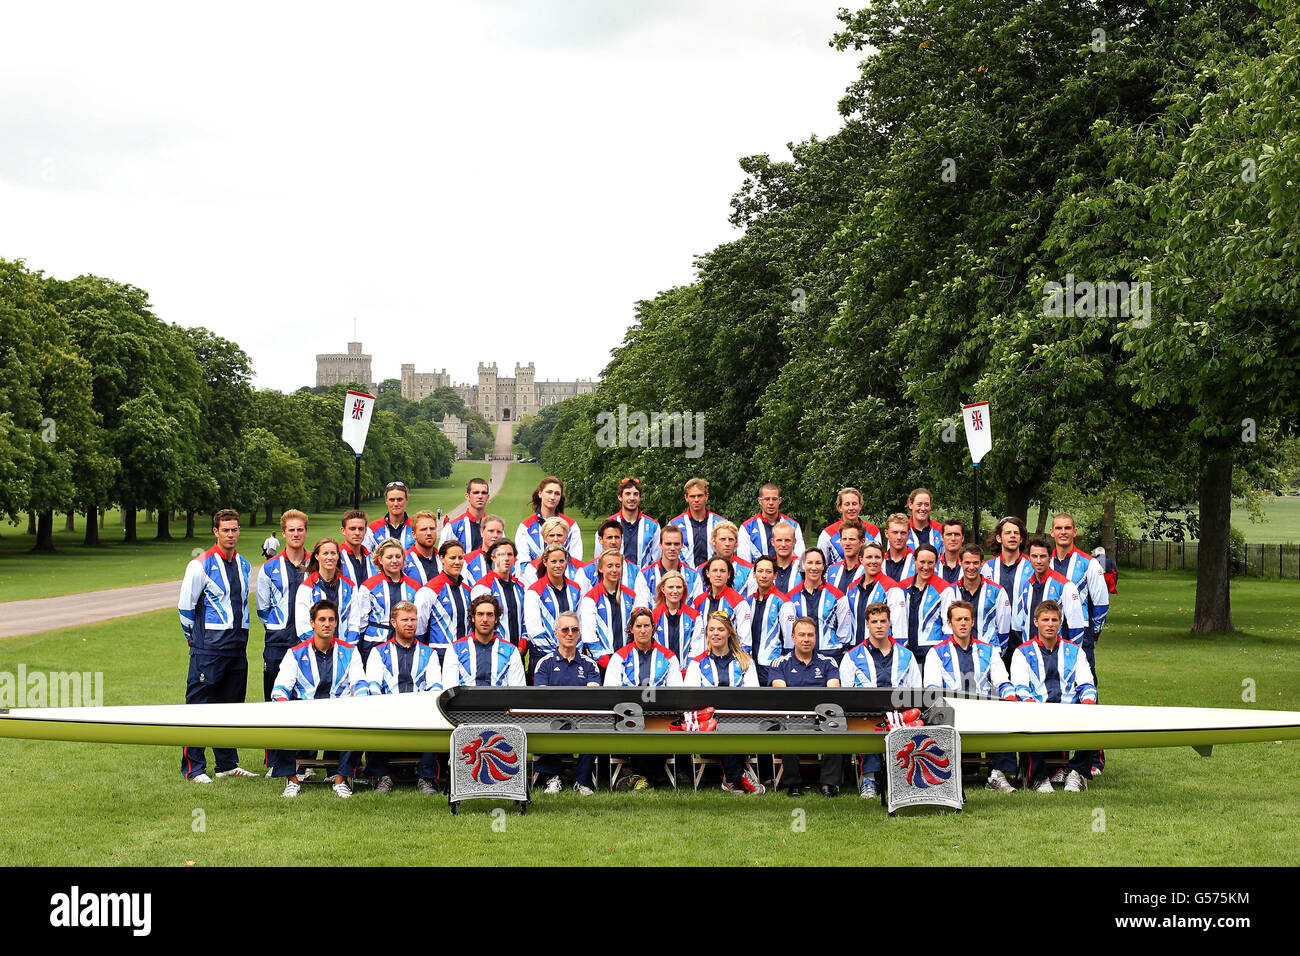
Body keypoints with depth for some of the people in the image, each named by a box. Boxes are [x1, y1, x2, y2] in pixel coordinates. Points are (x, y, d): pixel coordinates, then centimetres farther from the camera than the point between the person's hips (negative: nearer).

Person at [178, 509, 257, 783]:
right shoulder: (201, 565, -7)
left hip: (237, 647, 6)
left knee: (232, 705, 11)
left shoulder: (244, 565, 12)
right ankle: (194, 768, 0)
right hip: (209, 648, -6)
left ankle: (227, 763, 20)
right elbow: (185, 606, -3)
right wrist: (194, 637, 5)